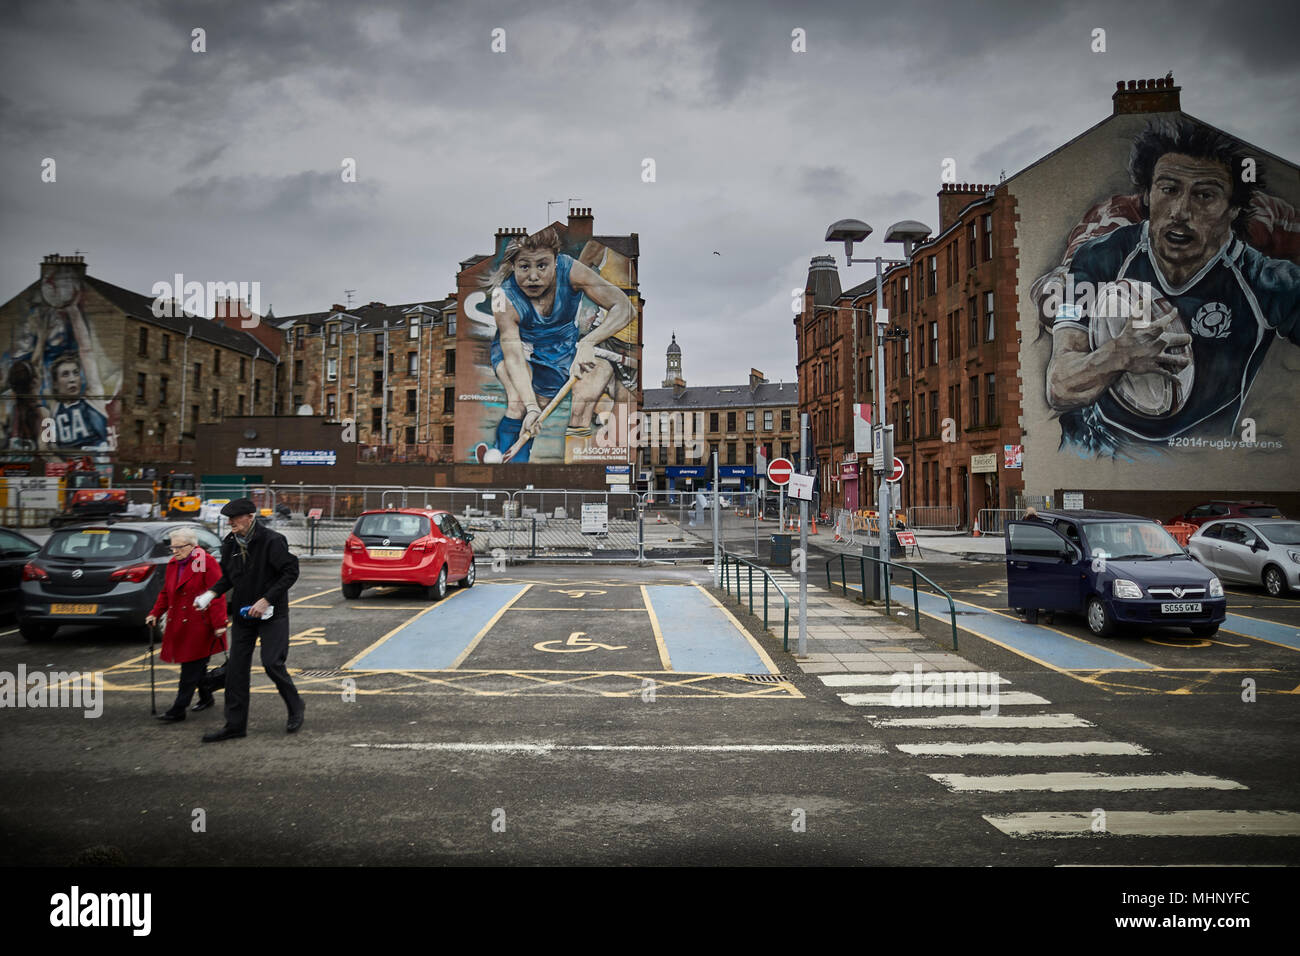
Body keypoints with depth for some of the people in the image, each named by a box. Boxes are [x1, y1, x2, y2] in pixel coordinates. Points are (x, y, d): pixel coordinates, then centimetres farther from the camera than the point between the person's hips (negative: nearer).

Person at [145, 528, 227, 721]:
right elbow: (165, 593, 21)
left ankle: (178, 710, -4)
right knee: (197, 664, 14)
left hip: (199, 624, -7)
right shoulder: (172, 564, 13)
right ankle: (206, 698, 29)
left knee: (191, 667, -5)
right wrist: (155, 614, 8)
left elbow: (216, 595, -14)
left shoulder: (206, 563, -10)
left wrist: (219, 624, -17)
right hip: (179, 624, 7)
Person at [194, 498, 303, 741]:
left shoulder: (272, 541, -16)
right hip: (242, 614, 6)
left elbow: (291, 572, -15)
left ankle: (296, 706, 15)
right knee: (236, 668, 6)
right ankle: (235, 725, 14)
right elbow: (228, 577, 17)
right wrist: (212, 593, -2)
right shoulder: (230, 545, 4)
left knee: (272, 663, -11)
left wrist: (267, 600, -20)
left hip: (272, 614, -6)